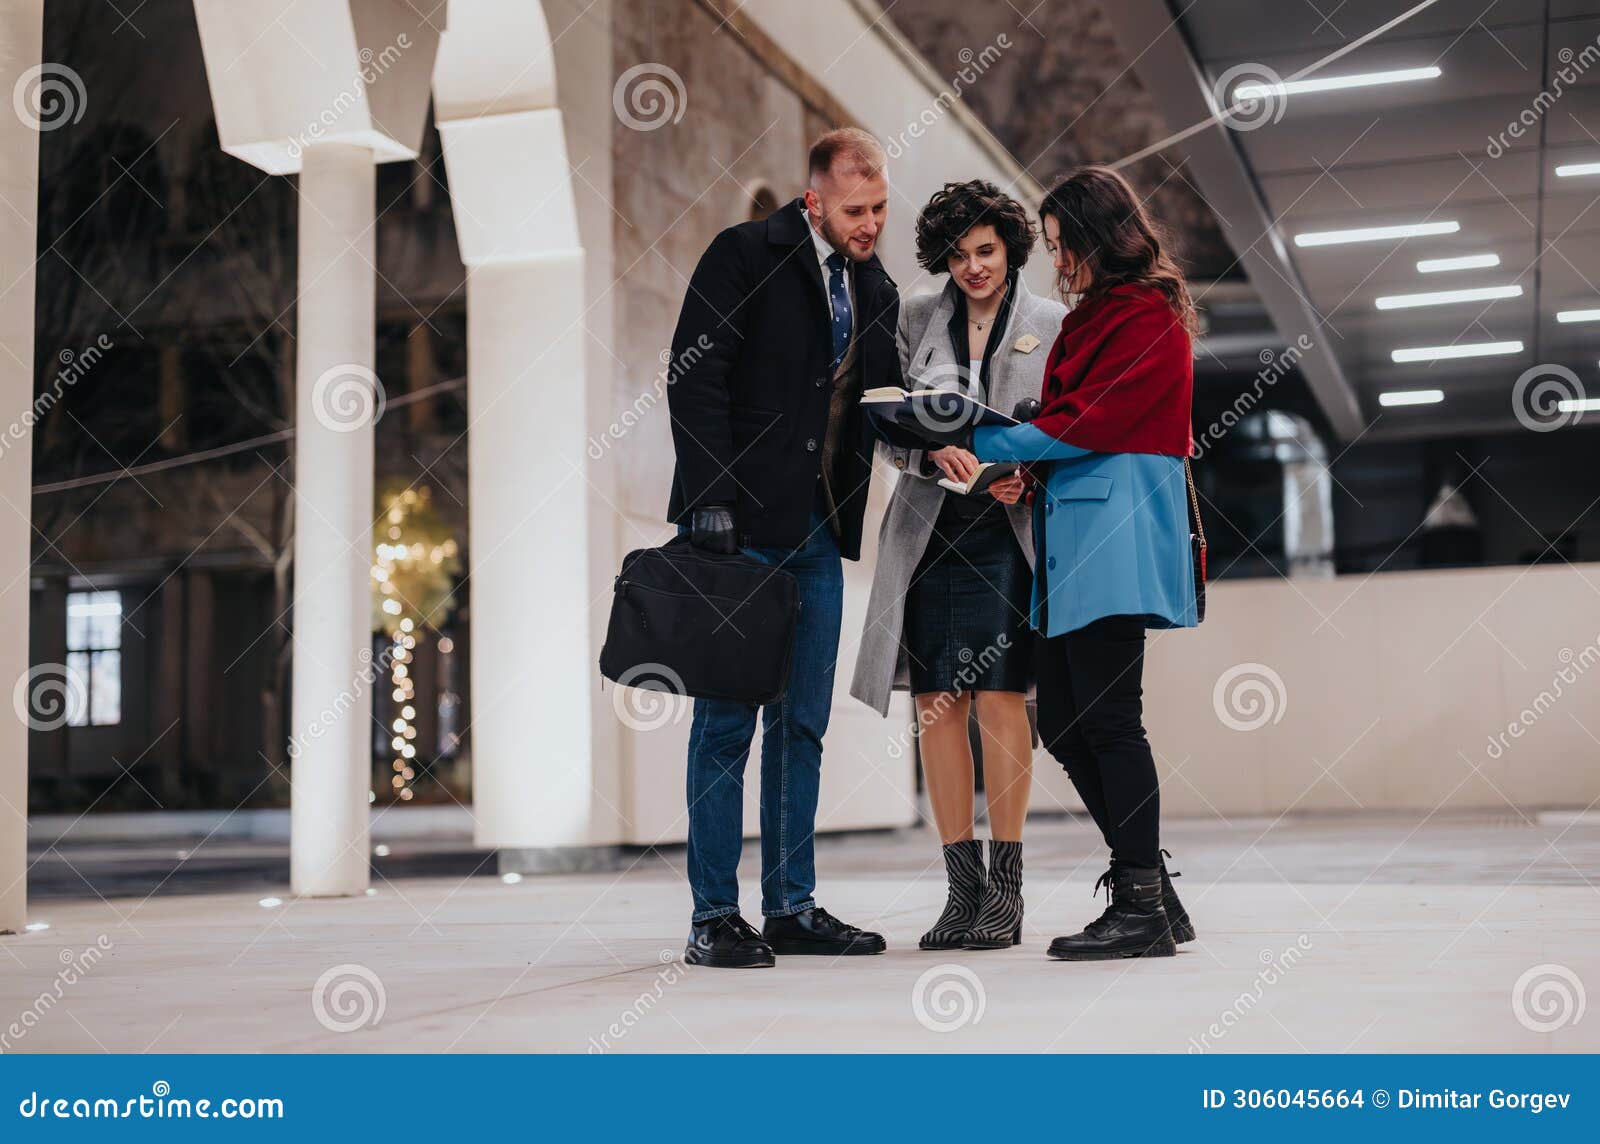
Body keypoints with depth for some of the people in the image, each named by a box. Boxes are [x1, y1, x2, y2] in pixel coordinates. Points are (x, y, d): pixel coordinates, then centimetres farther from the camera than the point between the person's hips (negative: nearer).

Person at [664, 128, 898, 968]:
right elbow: (695, 377, -11)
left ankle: (792, 908, 16)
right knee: (727, 718, -3)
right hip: (738, 525, -6)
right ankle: (714, 917, 3)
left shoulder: (876, 290, 14)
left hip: (818, 535, 7)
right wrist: (709, 497, -18)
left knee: (802, 723, 9)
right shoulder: (744, 255, -5)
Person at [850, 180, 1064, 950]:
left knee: (999, 696, -9)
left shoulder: (1053, 326, 6)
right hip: (927, 525, 3)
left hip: (1006, 527, -3)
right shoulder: (916, 321, 12)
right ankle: (962, 886, 8)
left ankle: (1005, 888, -1)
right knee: (935, 701, 0)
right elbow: (890, 428, 8)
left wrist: (1026, 476, -13)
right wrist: (935, 453, -11)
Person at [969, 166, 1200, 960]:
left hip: (1115, 532, -10)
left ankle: (1142, 909, -4)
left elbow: (1090, 420, -13)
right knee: (1063, 723, 8)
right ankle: (1151, 893, 15)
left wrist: (986, 444, -6)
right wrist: (1027, 467, 4)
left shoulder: (1149, 317, -6)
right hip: (1070, 537, 10)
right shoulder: (1091, 317, 24)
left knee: (1106, 719, -10)